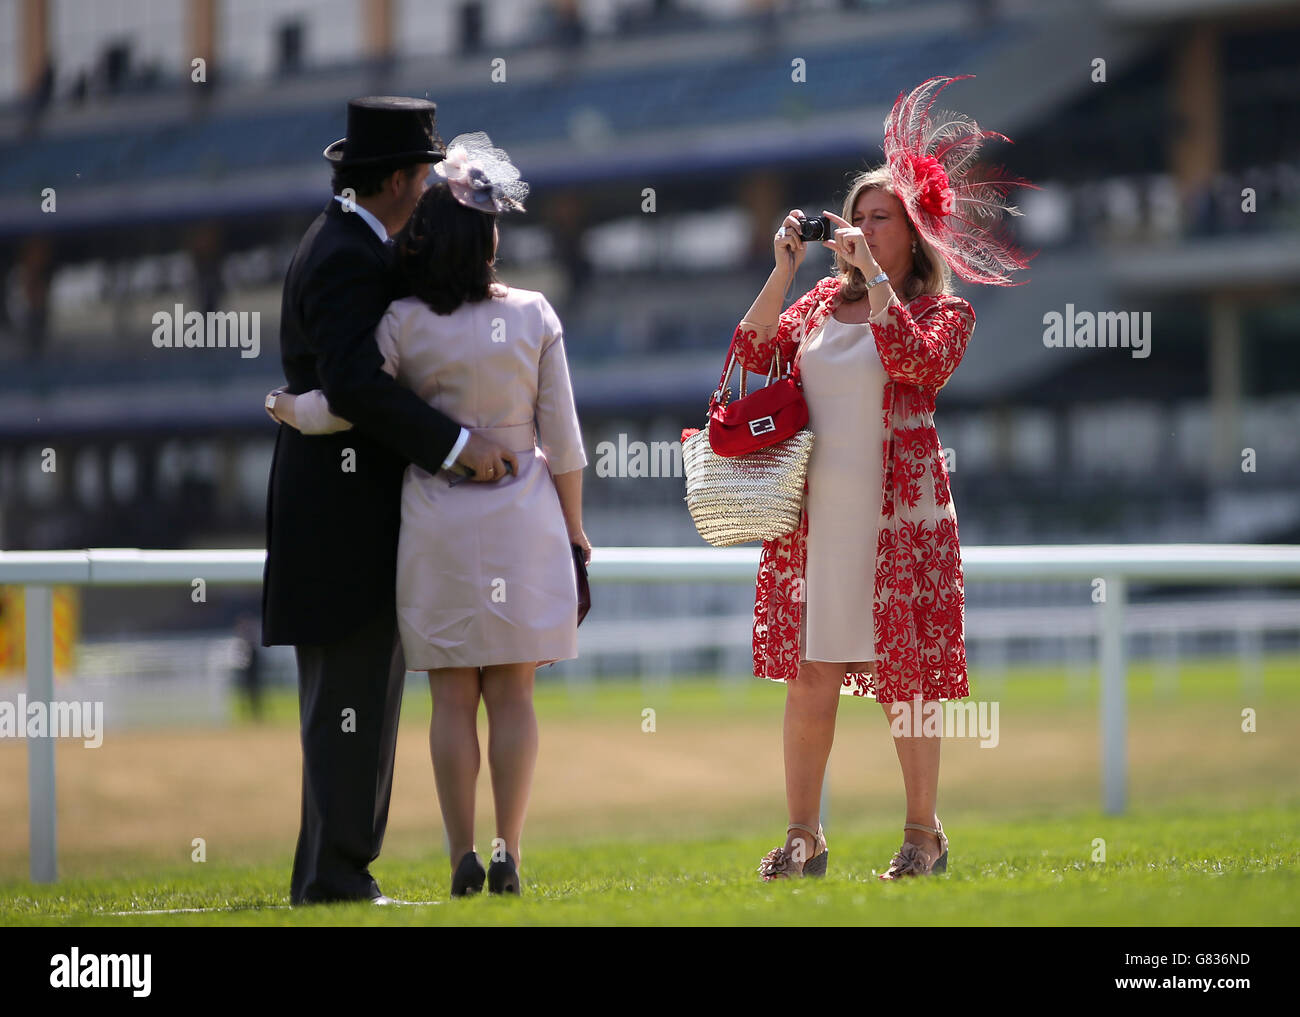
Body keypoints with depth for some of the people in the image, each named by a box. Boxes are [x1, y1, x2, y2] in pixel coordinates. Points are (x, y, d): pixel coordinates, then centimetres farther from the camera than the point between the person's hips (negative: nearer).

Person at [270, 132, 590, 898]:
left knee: (453, 697, 5)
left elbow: (341, 408, -12)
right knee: (513, 694, 4)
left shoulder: (404, 322, -6)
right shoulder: (533, 316, -1)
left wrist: (288, 409, 10)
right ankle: (508, 856, 0)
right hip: (523, 519, 0)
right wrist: (575, 529, 11)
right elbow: (563, 439, 1)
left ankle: (463, 858, 2)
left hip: (436, 519, 0)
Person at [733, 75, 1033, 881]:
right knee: (809, 675, 2)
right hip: (816, 512, 4)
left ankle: (924, 833, 9)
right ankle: (804, 837, 6)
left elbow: (917, 363, -20)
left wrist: (872, 272, -17)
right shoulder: (823, 301, 14)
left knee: (907, 676, -1)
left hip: (899, 511, -4)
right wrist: (784, 270, -2)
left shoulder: (944, 310, 1)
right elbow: (754, 354, 5)